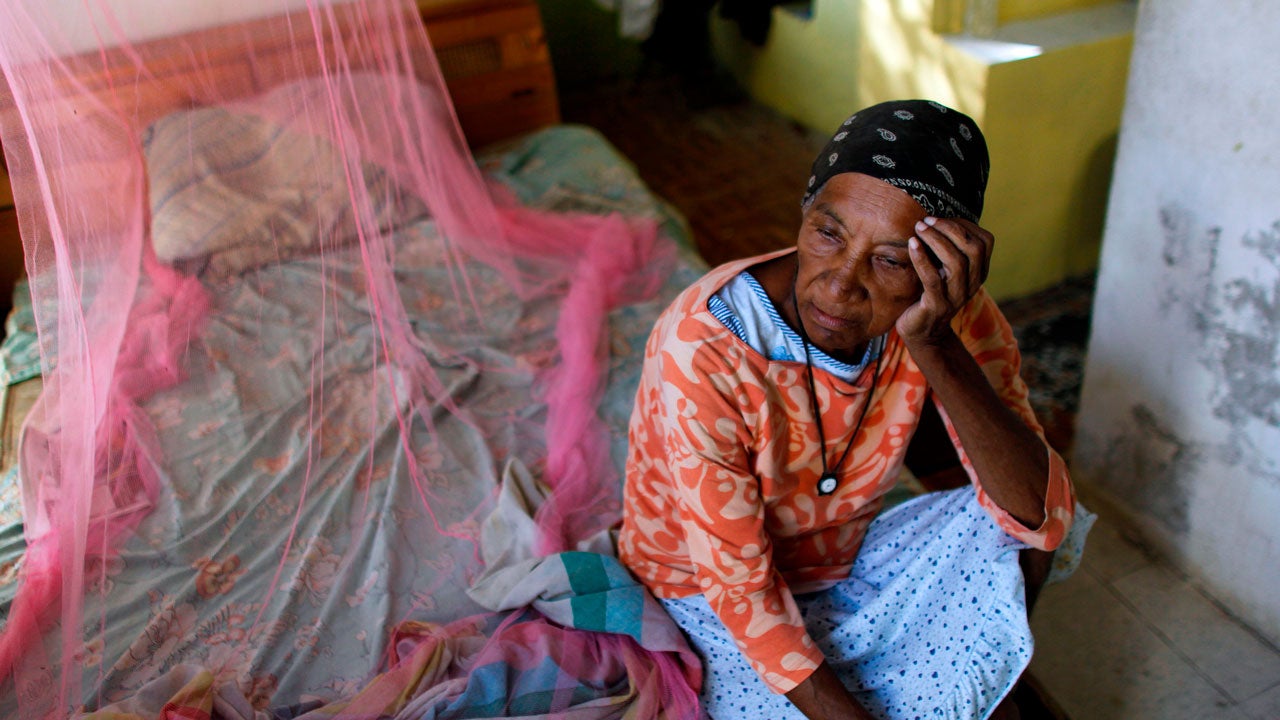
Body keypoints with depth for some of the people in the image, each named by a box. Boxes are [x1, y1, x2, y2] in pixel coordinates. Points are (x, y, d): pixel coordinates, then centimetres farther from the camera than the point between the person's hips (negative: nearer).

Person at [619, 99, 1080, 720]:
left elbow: (1044, 519, -28)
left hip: (846, 559, 4)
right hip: (712, 591, -4)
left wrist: (935, 345, -39)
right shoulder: (702, 351, -33)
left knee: (996, 521, -19)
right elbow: (740, 589, -25)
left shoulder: (947, 316, -19)